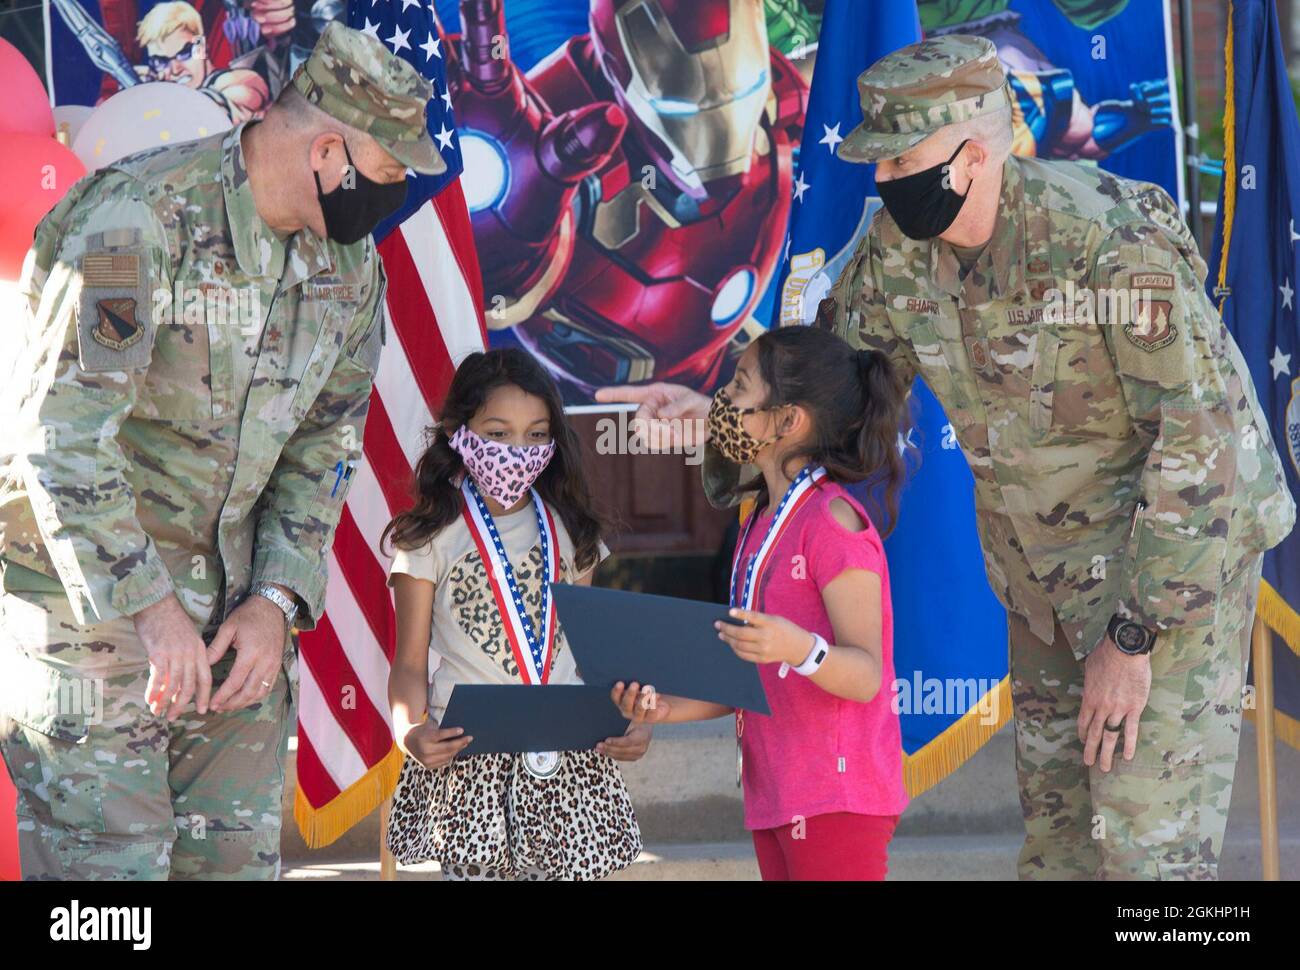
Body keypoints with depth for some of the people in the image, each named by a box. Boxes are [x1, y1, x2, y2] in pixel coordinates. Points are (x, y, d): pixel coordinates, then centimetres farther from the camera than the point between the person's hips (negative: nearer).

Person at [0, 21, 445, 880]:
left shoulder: (352, 262, 4)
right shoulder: (138, 220, -20)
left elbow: (323, 446, 10)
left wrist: (277, 599, -4)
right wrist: (150, 607, -25)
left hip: (235, 615, 7)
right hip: (89, 592, -7)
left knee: (241, 853, 8)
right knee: (111, 859, -9)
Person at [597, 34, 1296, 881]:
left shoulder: (1113, 244, -28)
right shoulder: (898, 248, -7)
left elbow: (1201, 437, -25)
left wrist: (1132, 634, -24)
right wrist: (718, 412, -10)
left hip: (1178, 547, -7)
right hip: (1041, 563, 7)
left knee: (1149, 838, -12)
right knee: (1056, 825, 13)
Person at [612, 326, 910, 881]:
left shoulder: (831, 519, -12)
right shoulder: (761, 523, 16)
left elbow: (866, 675, -18)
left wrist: (800, 649, -37)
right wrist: (673, 709, 6)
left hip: (837, 799, -9)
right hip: (774, 796, 9)